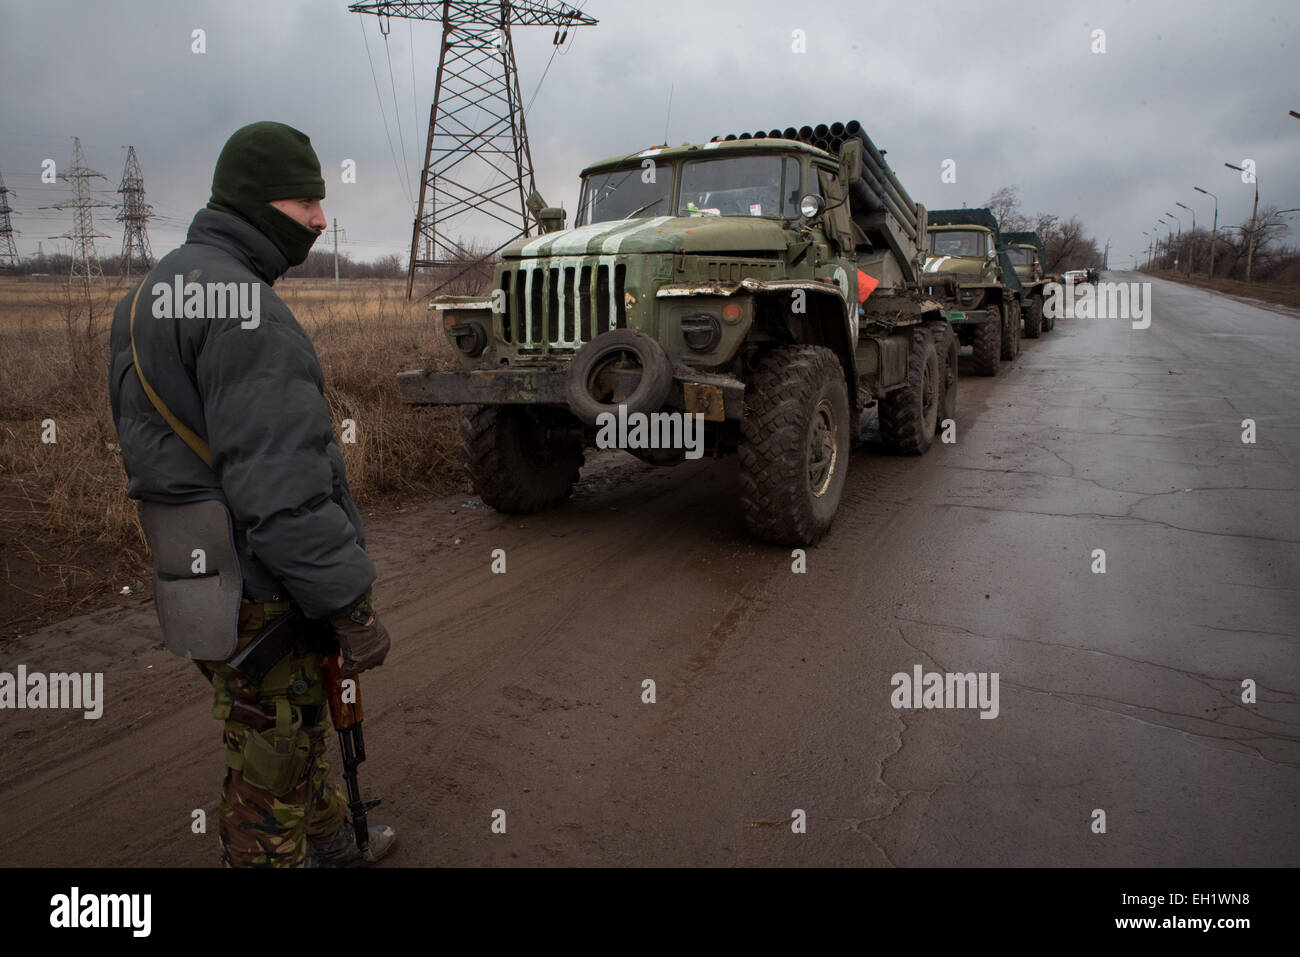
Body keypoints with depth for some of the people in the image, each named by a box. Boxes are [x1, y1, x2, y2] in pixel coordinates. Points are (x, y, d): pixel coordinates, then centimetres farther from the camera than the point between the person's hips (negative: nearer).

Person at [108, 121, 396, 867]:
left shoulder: (158, 290, 12)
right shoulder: (240, 303, -22)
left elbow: (157, 443, 18)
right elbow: (278, 485, -28)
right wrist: (352, 603, -21)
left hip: (197, 571, 10)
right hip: (259, 597, -10)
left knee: (300, 730, 27)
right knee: (271, 764, 7)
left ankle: (330, 843, 48)